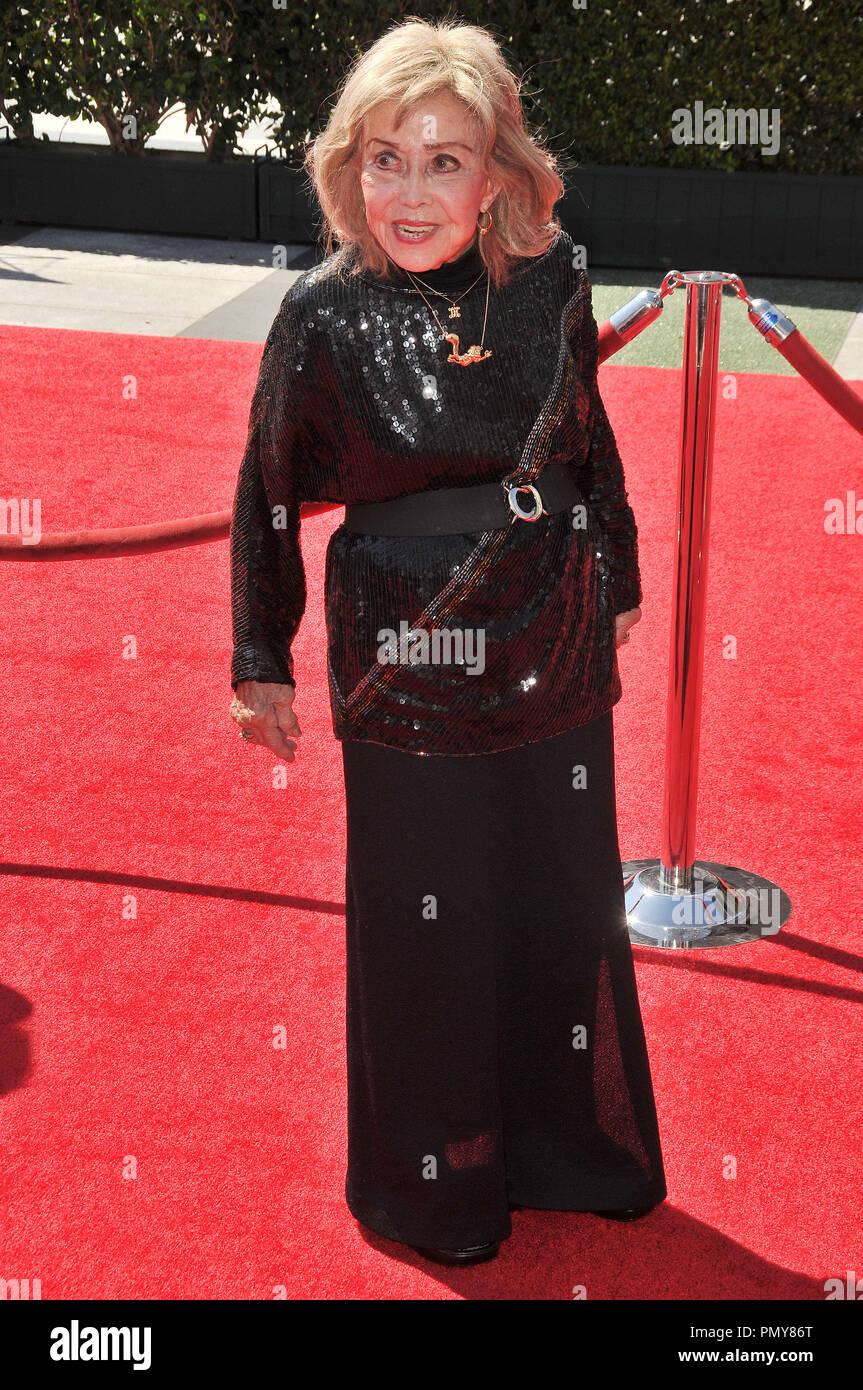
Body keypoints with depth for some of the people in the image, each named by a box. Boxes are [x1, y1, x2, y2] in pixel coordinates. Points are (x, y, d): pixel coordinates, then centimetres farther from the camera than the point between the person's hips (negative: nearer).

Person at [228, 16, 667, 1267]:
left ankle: (576, 1144, 40)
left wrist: (618, 579, 20)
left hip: (554, 652, 3)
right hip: (405, 669, -3)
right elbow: (267, 497, -1)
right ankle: (438, 1183, 31)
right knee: (428, 925, 8)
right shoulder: (325, 314, -11)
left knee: (570, 904, 16)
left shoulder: (550, 285, -4)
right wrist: (262, 664, 3)